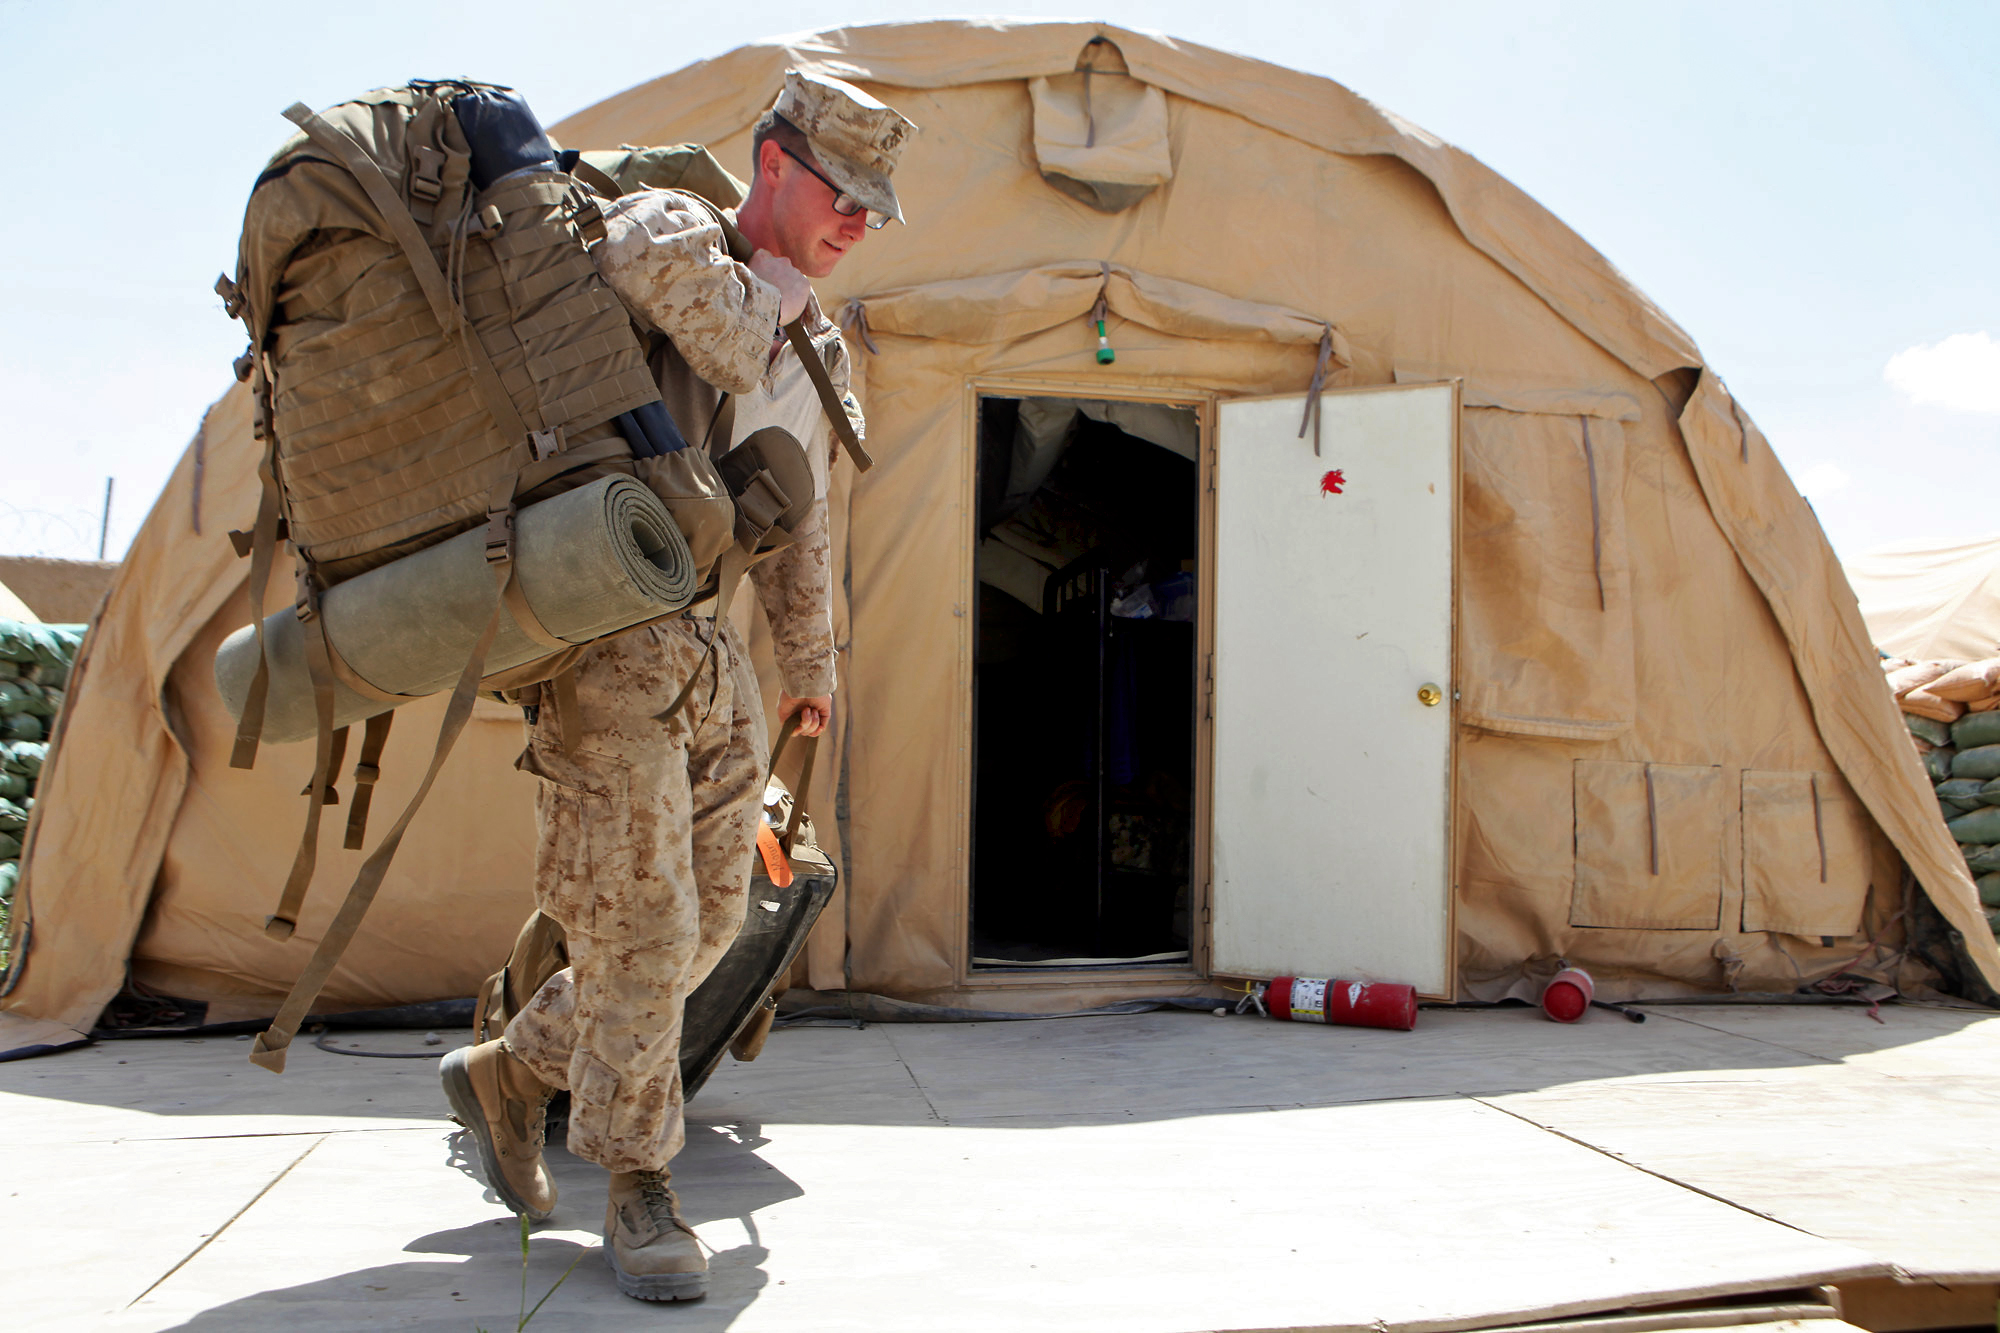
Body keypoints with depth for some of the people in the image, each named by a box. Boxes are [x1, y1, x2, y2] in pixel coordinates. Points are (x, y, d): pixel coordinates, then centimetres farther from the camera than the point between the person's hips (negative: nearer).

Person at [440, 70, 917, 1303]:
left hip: (710, 650, 8)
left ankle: (507, 1076, 28)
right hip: (604, 635, -8)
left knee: (706, 923, 10)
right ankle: (640, 1191, 10)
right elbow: (656, 250, -35)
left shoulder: (818, 344, 16)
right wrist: (754, 312, -16)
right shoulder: (675, 233, -7)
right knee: (637, 920, -6)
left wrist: (811, 660, 30)